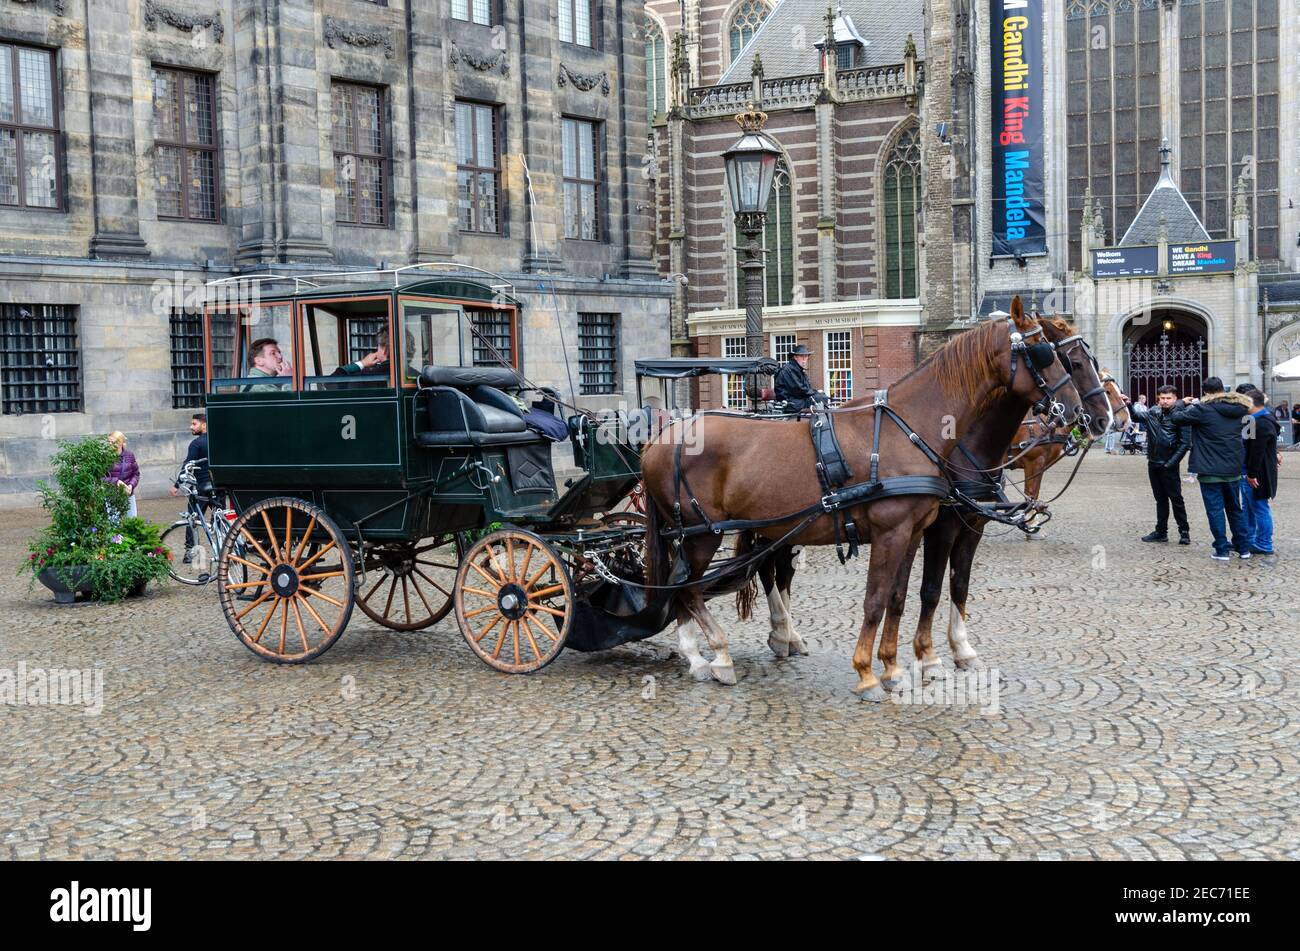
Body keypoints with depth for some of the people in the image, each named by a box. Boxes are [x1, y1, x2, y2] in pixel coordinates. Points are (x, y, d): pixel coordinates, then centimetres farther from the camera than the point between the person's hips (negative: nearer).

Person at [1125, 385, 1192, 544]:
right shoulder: (1153, 413, 5)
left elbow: (1185, 443, -13)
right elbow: (1136, 416, 20)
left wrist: (1171, 463, -17)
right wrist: (1129, 405, 0)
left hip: (1168, 465, -6)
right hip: (1153, 462, 6)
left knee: (1176, 498, -1)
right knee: (1160, 499, 14)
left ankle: (1184, 532, 7)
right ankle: (1161, 531, 21)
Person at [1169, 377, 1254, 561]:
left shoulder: (1203, 409, -15)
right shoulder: (1237, 409, 4)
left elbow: (1177, 418, -12)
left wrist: (1183, 403, 10)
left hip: (1211, 470, -6)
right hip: (1233, 469, 6)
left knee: (1215, 510, 1)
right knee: (1235, 509, 17)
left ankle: (1222, 550, 0)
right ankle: (1243, 548, 22)